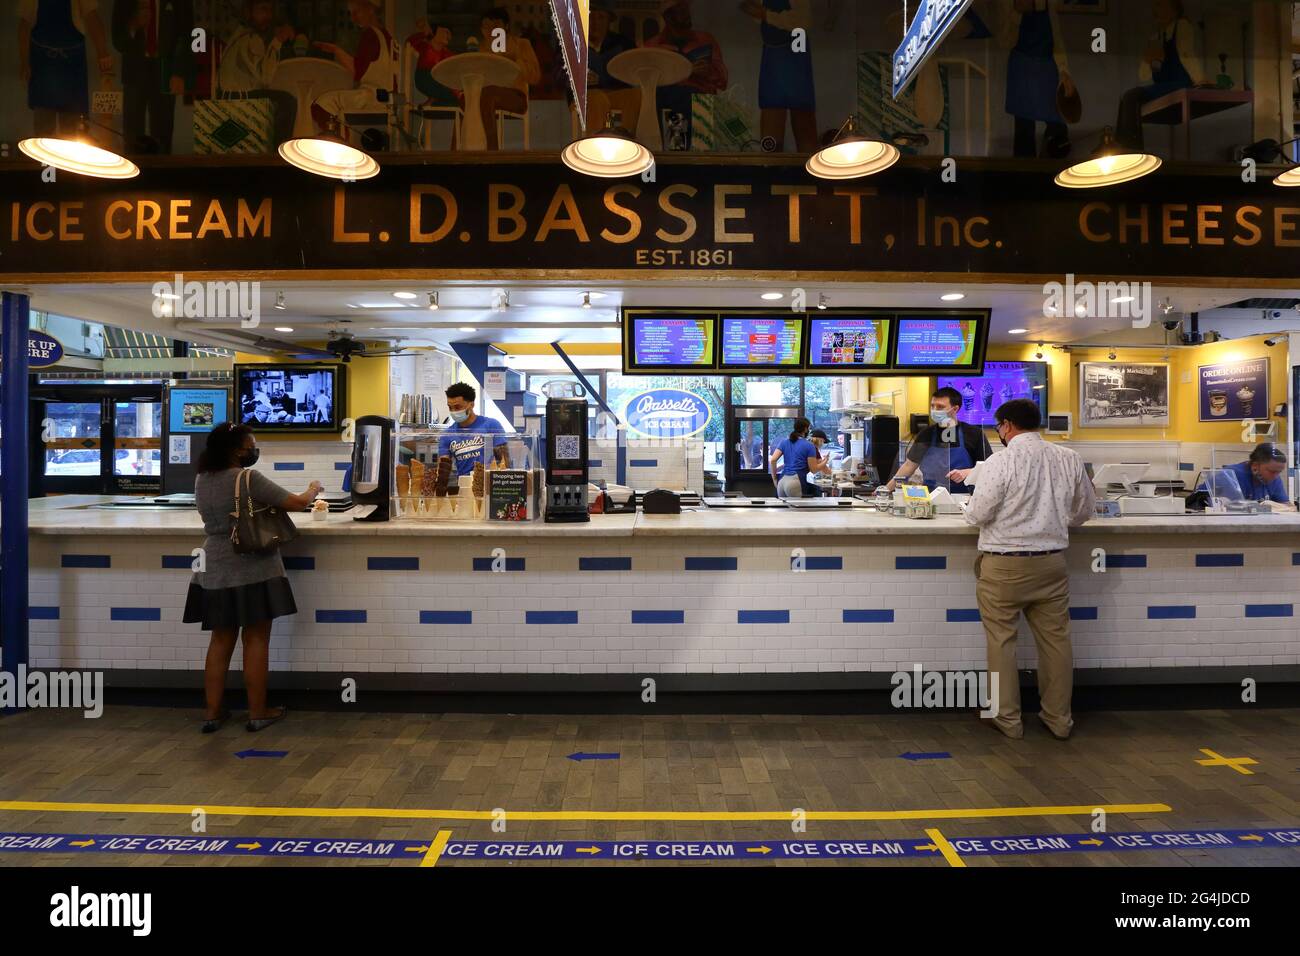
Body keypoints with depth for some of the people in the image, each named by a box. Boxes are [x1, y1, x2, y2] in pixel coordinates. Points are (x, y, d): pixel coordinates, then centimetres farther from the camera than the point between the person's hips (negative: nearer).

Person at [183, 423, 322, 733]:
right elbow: (297, 503, -12)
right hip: (252, 570, -6)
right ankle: (257, 712, 11)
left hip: (215, 571, 6)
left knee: (221, 640, 14)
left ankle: (213, 712, 19)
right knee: (256, 640, 3)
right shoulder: (249, 479, -15)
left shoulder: (202, 480, 7)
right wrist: (313, 489, 8)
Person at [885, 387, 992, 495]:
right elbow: (910, 465, 14)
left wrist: (967, 472, -13)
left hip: (963, 497, -2)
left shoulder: (973, 433, 2)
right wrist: (886, 489, 8)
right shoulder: (926, 433, 9)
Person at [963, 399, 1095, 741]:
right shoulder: (1069, 460, 1)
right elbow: (1083, 511, 11)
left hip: (1004, 566, -4)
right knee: (1056, 639, 13)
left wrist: (970, 509, 9)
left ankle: (1008, 719, 16)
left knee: (1001, 641, 8)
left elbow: (977, 514, -13)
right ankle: (1059, 719, 24)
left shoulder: (1000, 463, -14)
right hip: (1052, 563, 5)